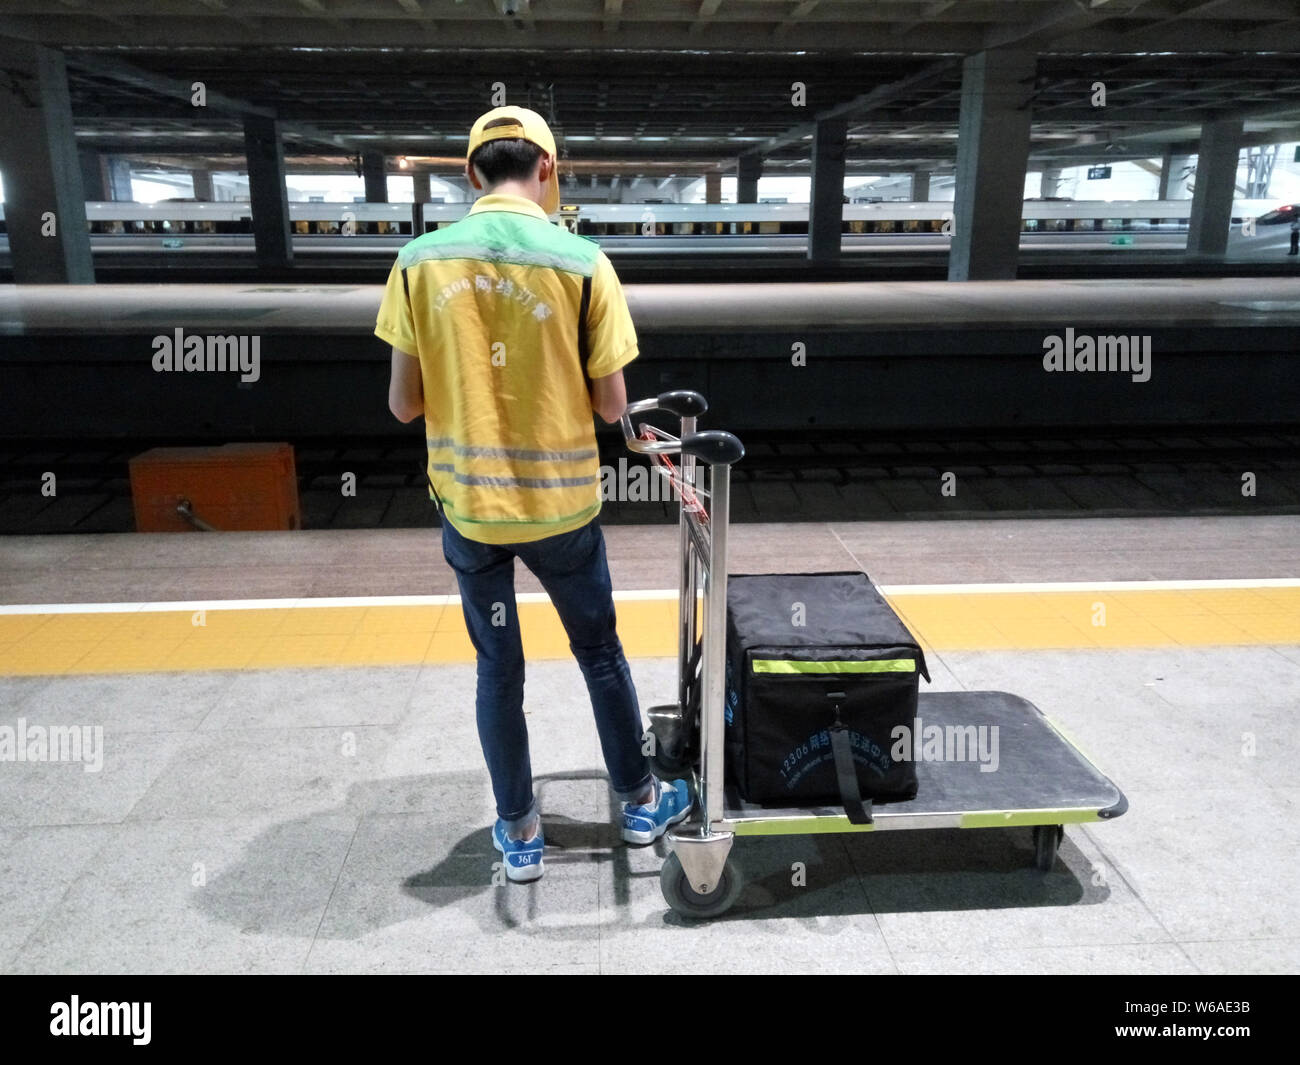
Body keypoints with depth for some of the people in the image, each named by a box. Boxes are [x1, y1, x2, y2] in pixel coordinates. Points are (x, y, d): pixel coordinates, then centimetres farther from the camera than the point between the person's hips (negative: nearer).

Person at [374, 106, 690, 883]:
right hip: (561, 501, -1)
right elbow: (611, 405, -7)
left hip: (467, 503, 2)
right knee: (601, 654, 19)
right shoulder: (582, 262, -10)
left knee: (498, 669, 16)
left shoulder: (421, 261, -5)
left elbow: (405, 404, -3)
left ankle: (520, 834, 29)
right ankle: (641, 803, 36)